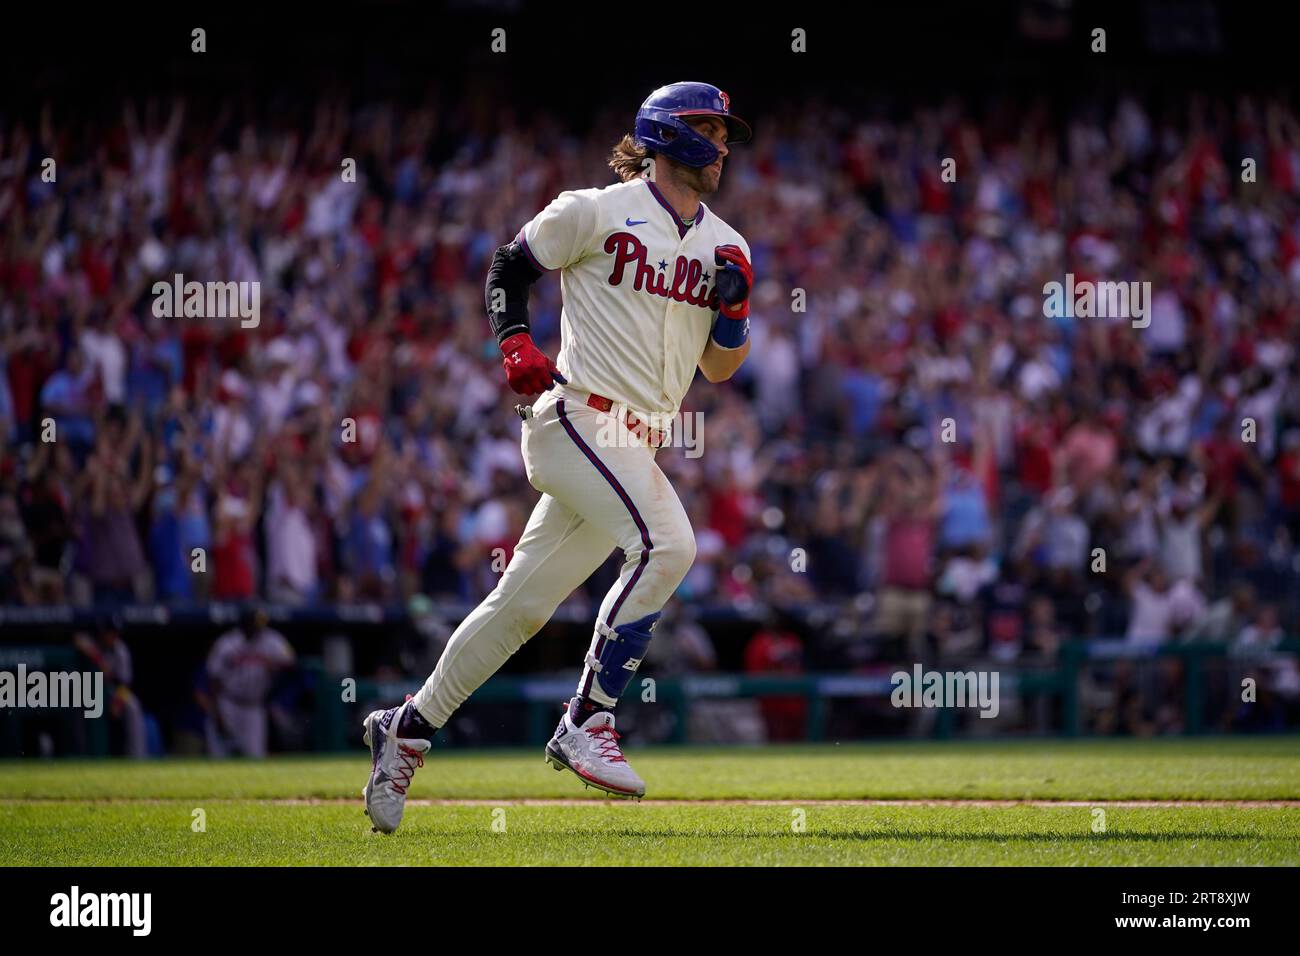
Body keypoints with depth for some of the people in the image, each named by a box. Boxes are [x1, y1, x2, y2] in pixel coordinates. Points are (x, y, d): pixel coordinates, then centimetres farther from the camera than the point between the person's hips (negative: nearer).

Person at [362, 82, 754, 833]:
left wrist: (735, 307, -1)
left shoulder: (725, 247, 15)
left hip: (638, 445, 7)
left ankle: (408, 727, 20)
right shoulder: (595, 212, -2)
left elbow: (720, 368, 18)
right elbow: (509, 266, 9)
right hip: (577, 417, -7)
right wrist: (516, 344, -6)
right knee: (666, 543, -27)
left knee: (523, 603, 7)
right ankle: (587, 721, -22)